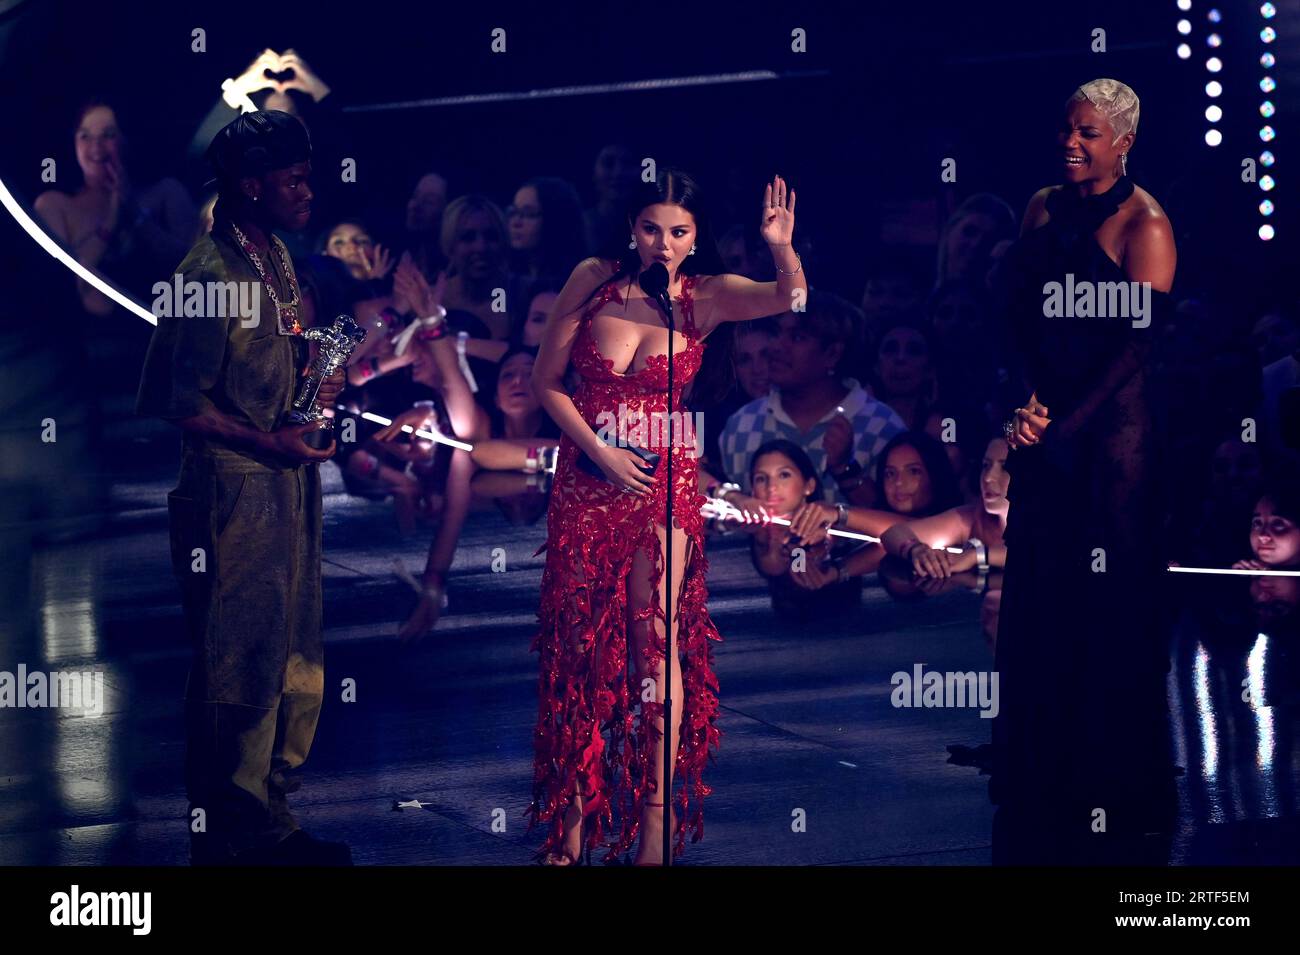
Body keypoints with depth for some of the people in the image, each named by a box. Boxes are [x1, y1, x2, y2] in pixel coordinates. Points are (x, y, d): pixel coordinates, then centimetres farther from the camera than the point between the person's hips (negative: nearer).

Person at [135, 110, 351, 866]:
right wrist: (267, 443, -21)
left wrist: (318, 378, 4)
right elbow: (181, 402, -16)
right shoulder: (211, 272, -16)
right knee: (239, 669, -2)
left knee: (294, 661, 14)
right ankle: (229, 839, 7)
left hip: (292, 481, 9)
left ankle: (270, 823, 26)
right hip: (236, 490, -9)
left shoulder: (279, 260, 12)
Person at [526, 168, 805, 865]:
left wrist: (783, 249, -44)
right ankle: (575, 811, 17)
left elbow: (790, 298, -23)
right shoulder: (594, 279, -3)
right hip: (585, 481, 2)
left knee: (657, 642, -4)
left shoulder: (707, 296, -5)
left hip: (663, 484, -2)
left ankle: (656, 820, 3)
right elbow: (546, 382, 0)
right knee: (580, 645, 7)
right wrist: (600, 453, -10)